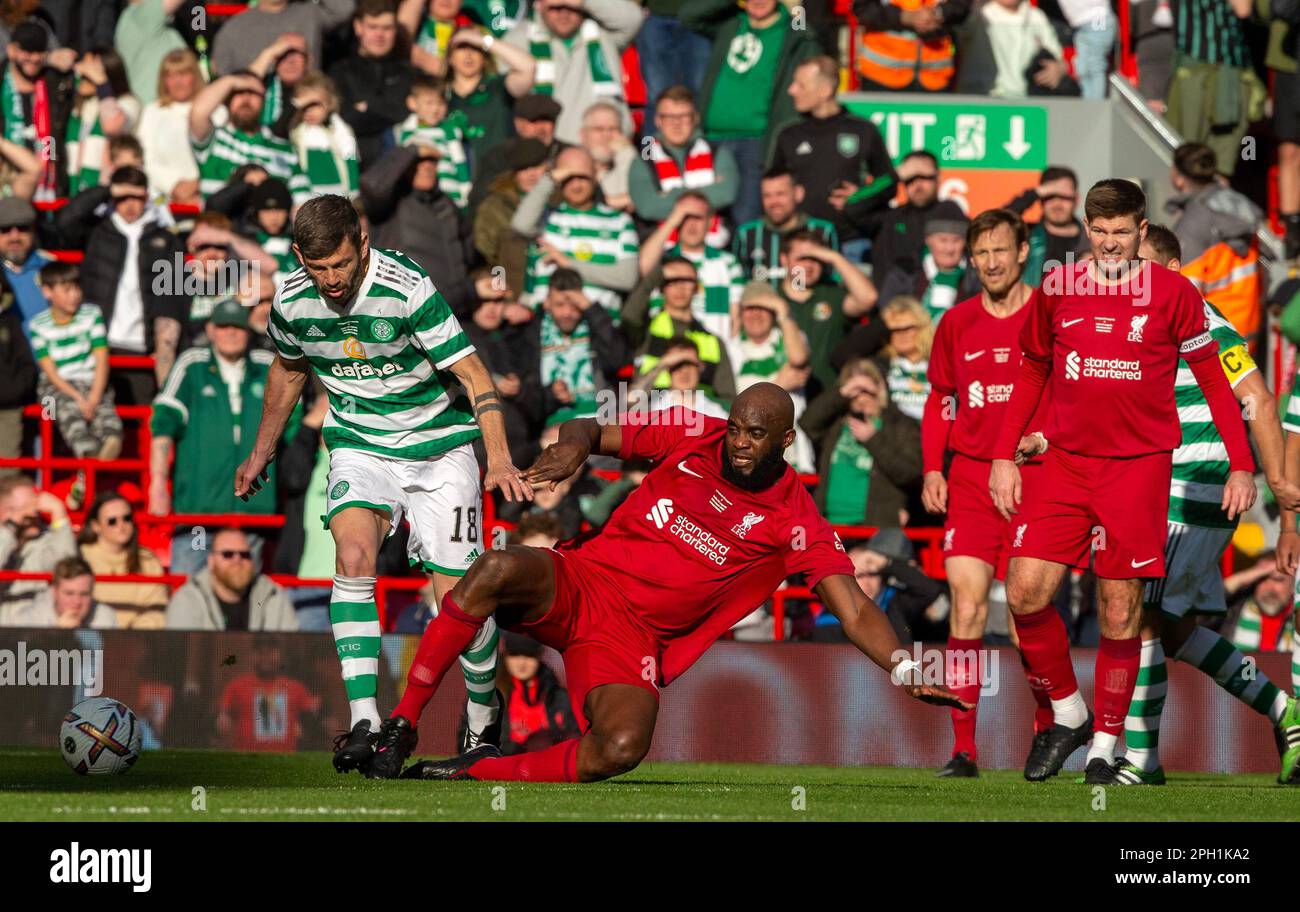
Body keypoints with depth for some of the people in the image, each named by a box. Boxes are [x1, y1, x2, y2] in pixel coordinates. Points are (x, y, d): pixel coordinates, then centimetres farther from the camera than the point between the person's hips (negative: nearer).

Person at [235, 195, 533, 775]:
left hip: (439, 446, -3)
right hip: (360, 446, 3)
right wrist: (262, 453, 25)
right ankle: (364, 722, -31)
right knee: (352, 554, -26)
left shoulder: (407, 288, -22)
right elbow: (289, 370, 16)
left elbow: (471, 373, -21)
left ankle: (484, 719, 20)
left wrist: (498, 458, -33)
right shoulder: (291, 303, -7)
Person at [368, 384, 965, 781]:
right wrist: (574, 445, -11)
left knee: (622, 748, -33)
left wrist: (905, 671, -22)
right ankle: (397, 727, -25)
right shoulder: (691, 438, 7)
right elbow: (587, 430, 15)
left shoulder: (794, 523, 0)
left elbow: (854, 611, -5)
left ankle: (475, 771, -14)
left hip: (634, 637, -1)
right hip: (577, 583, 1)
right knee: (498, 570, -34)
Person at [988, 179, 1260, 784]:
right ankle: (1068, 715, 12)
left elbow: (1213, 380, 3)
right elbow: (1032, 372, 17)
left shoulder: (1172, 293, -2)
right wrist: (1004, 456, 11)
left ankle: (1105, 744, 9)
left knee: (1120, 610, -2)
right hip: (1066, 462, 3)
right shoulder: (1056, 289, 6)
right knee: (1025, 593, -8)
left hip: (1139, 466, -3)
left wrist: (1241, 465, -1)